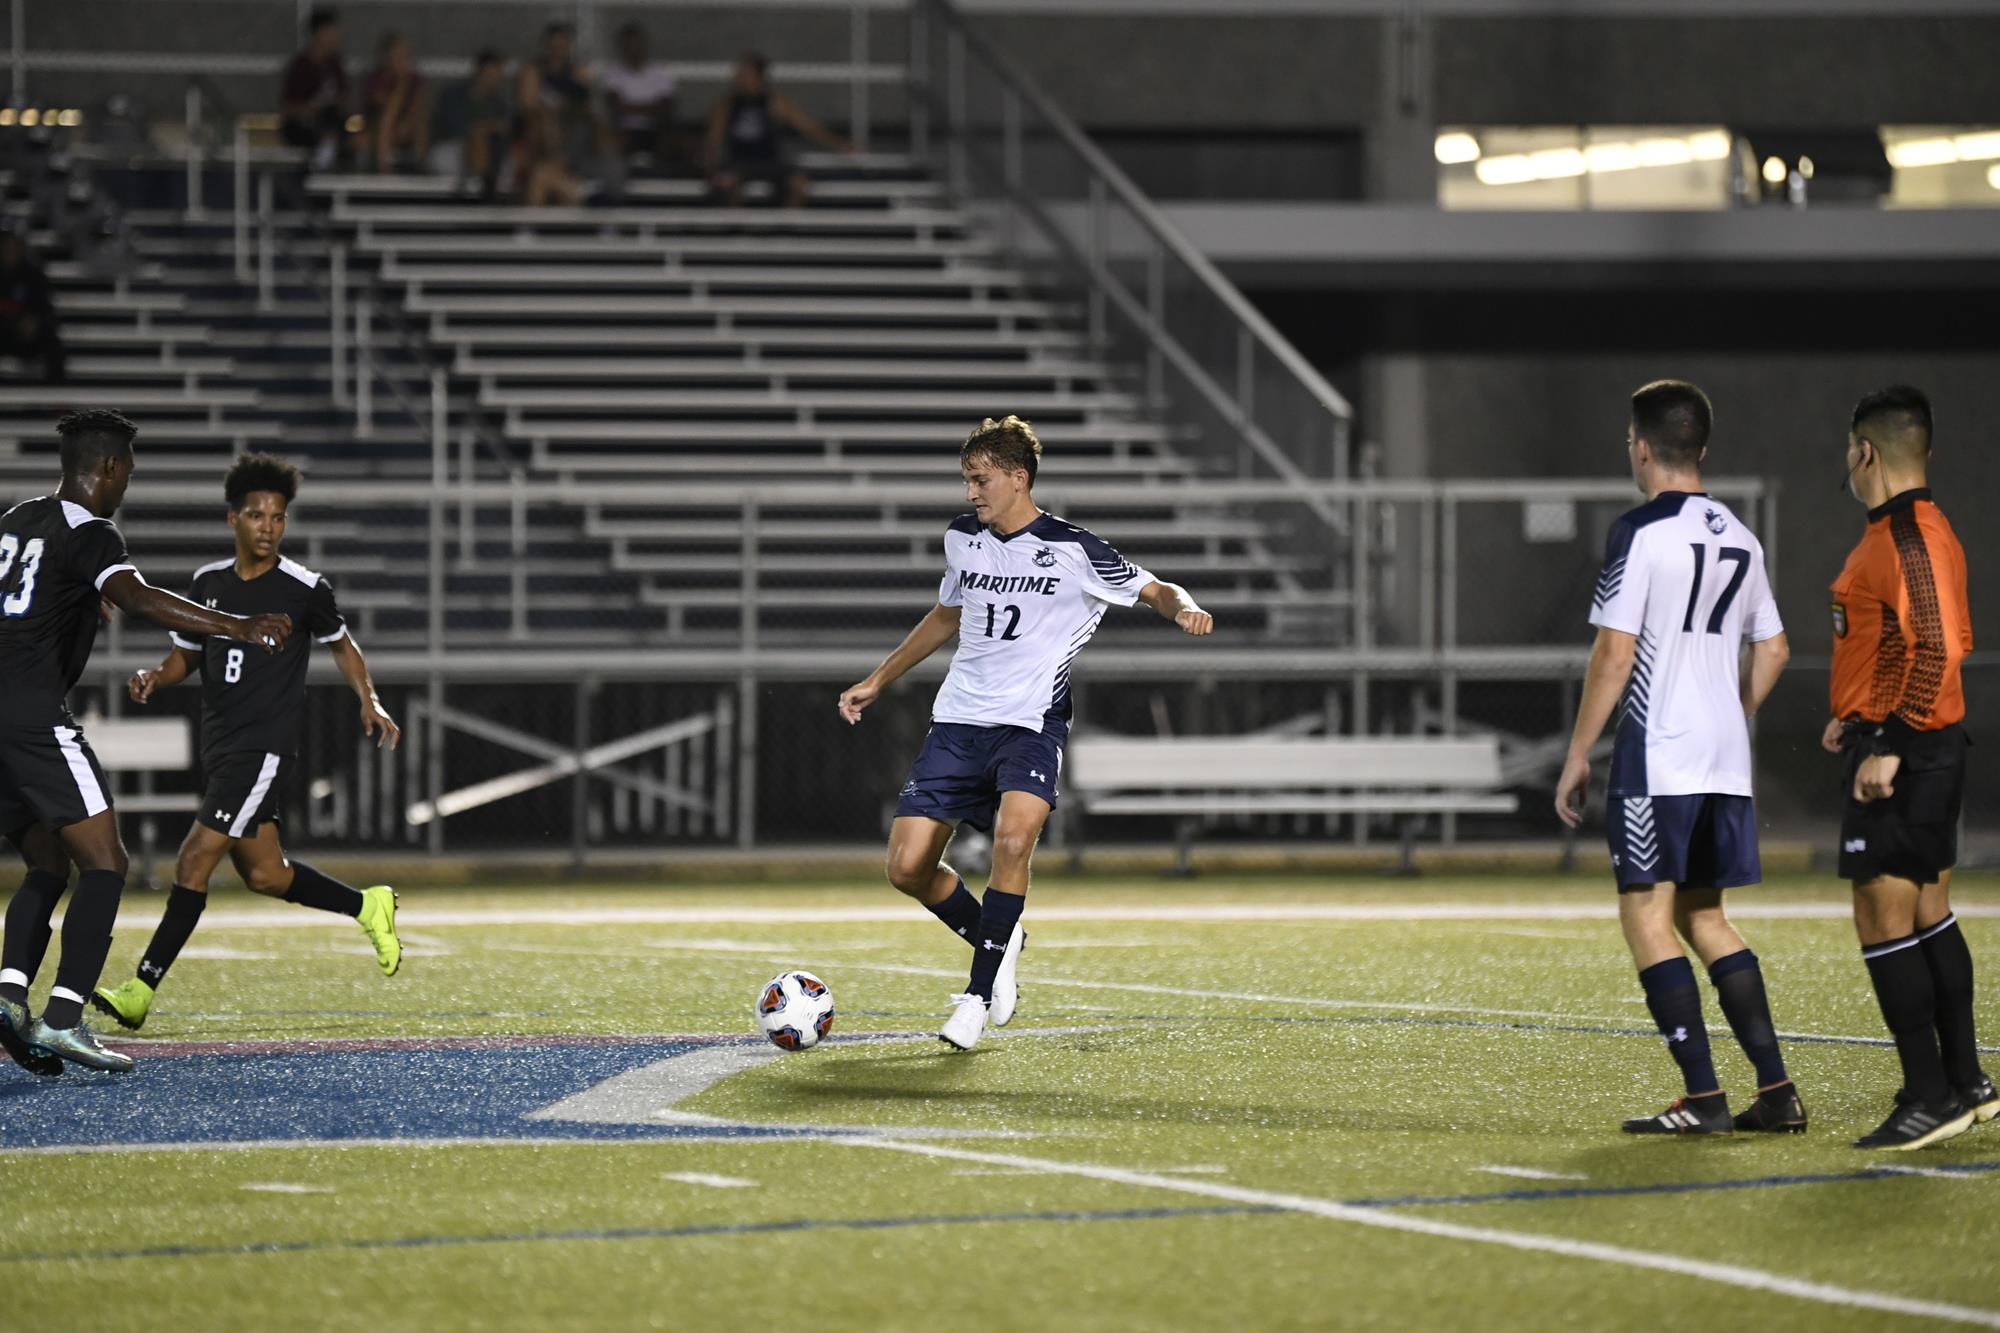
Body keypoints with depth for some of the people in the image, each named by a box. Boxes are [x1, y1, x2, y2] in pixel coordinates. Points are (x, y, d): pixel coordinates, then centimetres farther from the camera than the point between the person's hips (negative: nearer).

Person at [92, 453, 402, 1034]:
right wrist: (155, 676, -4)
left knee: (195, 861, -12)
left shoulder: (304, 589, -6)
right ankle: (368, 907, 34)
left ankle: (142, 989, -10)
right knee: (262, 874, 12)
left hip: (265, 747, -6)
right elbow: (186, 655, 18)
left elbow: (341, 643, 11)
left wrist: (369, 701, -2)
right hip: (219, 745, 6)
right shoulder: (207, 583, 7)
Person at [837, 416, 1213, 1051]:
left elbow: (1158, 591, 6)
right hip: (957, 721, 5)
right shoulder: (961, 539, 9)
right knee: (908, 867, -6)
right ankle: (999, 944, 20)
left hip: (1030, 725, -5)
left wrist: (1184, 608, -18)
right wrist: (876, 682, 30)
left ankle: (980, 991, -17)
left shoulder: (1075, 551, -5)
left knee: (1012, 839, -31)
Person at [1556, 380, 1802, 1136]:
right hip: (1726, 761, 8)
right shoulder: (1738, 538, 13)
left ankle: (1703, 1097, -10)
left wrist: (1577, 757, -7)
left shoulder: (1640, 533, -10)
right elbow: (1772, 652, 20)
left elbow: (1614, 656, -13)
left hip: (1656, 759, -8)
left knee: (1647, 915, -3)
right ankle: (1776, 1092, 10)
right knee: (1703, 917, 15)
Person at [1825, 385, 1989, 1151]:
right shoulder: (1905, 530, 14)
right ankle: (1966, 1085, 23)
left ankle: (1929, 1099, -6)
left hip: (1901, 762, -11)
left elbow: (1937, 650, -27)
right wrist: (1862, 716, 22)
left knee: (1883, 921, -8)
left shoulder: (1908, 537, -18)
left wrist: (1889, 747, -27)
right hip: (1920, 751, 11)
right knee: (1928, 915, 16)